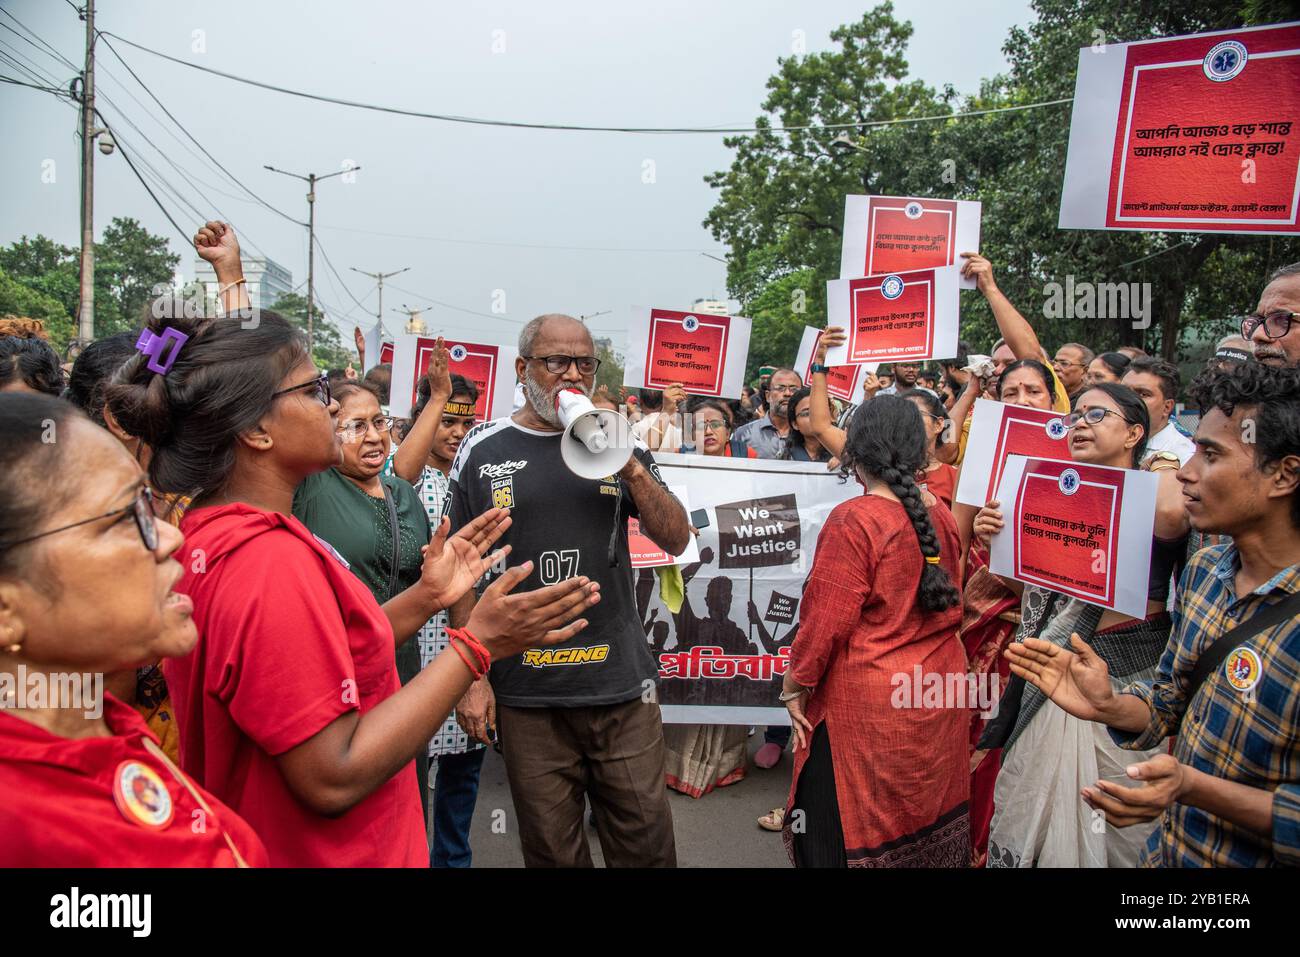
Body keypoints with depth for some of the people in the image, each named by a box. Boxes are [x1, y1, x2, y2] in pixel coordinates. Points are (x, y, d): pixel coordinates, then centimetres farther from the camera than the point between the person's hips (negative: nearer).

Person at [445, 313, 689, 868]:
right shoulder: (483, 450, 1)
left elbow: (676, 540, 0)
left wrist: (633, 470, -15)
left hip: (622, 684, 1)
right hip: (526, 693, -1)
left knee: (647, 841, 10)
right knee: (551, 849, 12)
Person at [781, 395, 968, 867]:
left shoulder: (854, 519, -18)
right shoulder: (940, 515, 3)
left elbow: (827, 620, -17)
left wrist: (794, 686, -4)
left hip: (868, 705, -7)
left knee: (845, 835, 7)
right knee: (927, 817, 20)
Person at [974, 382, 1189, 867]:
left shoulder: (1147, 496, -10)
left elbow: (1172, 513, -37)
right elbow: (1029, 585, 14)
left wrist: (1166, 462, -17)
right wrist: (994, 540, -4)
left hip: (1129, 675, -6)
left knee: (1123, 819, 9)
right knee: (1030, 811, 17)